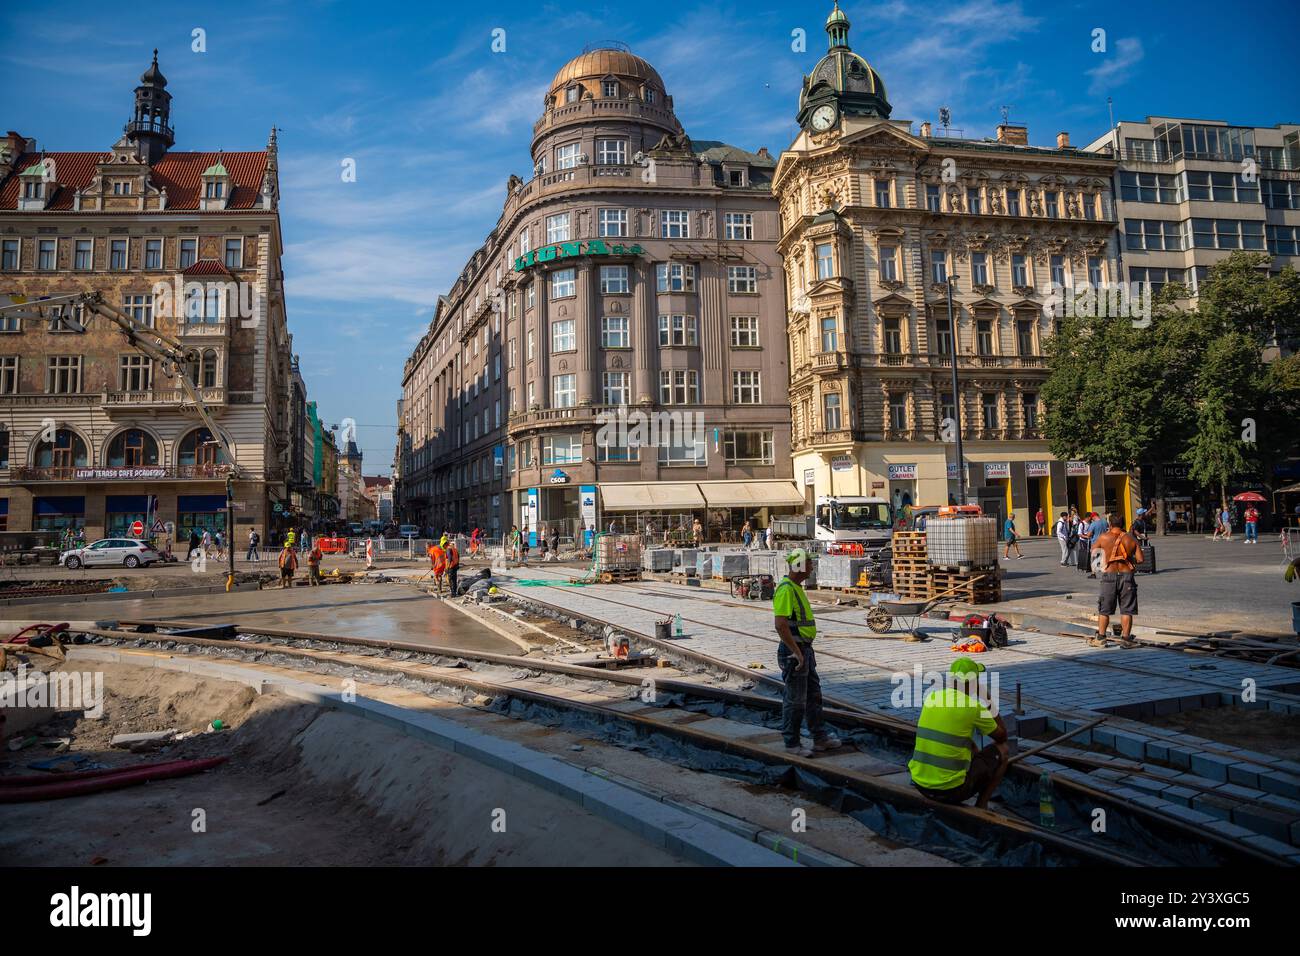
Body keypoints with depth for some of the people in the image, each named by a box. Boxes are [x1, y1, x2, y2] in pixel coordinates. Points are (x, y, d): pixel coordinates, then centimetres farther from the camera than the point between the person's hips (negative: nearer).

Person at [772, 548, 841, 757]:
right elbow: (780, 625, -26)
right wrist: (797, 652, -22)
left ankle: (820, 738, 26)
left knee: (814, 695, 16)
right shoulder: (786, 589, -19)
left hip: (804, 649, 10)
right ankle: (792, 743, 11)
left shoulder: (797, 588, 13)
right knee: (795, 700, 0)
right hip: (793, 652, -10)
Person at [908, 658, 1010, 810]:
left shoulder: (931, 696, 5)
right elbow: (1002, 737, 6)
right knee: (1002, 751, 15)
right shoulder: (974, 706, -11)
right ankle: (981, 806, 13)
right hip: (951, 790, -6)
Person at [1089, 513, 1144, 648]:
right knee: (1126, 610, 7)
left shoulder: (1104, 538, -4)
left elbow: (1093, 549, 13)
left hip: (1109, 576, -1)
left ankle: (1100, 638, 10)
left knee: (1104, 610, 8)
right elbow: (1140, 559, -4)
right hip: (1127, 576, 1)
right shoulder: (1131, 539, -1)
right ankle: (1125, 639, 7)